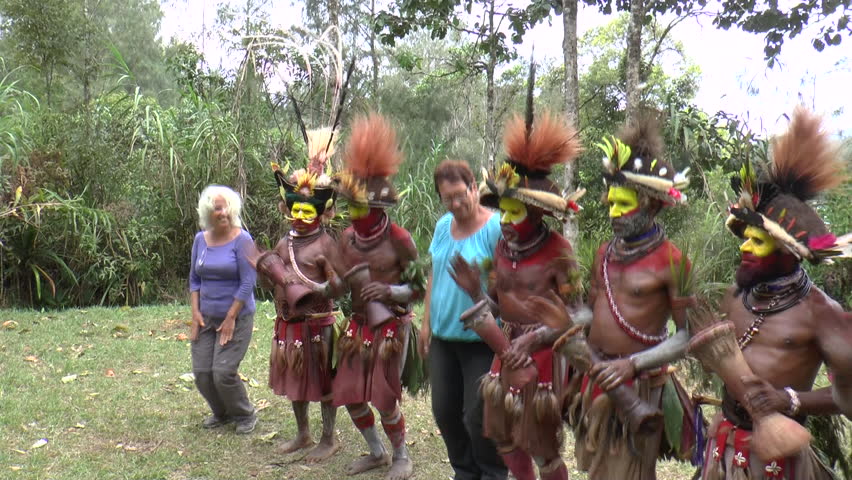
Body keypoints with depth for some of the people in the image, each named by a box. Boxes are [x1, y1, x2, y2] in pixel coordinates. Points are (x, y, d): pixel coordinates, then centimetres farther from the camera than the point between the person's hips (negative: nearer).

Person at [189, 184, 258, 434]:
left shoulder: (242, 240, -12)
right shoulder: (201, 239, 5)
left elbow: (247, 283, -15)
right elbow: (194, 278, 12)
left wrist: (231, 318, -15)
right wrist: (195, 312, 2)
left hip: (237, 317, -5)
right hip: (206, 317, 6)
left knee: (223, 372, -9)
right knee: (201, 372, 4)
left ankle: (245, 416, 16)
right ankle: (222, 413, 30)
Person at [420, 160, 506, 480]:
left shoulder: (496, 228, -14)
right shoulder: (443, 226, 7)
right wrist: (426, 322, 12)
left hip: (482, 339, -7)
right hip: (443, 336, 7)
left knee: (477, 416, 2)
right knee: (444, 411, 15)